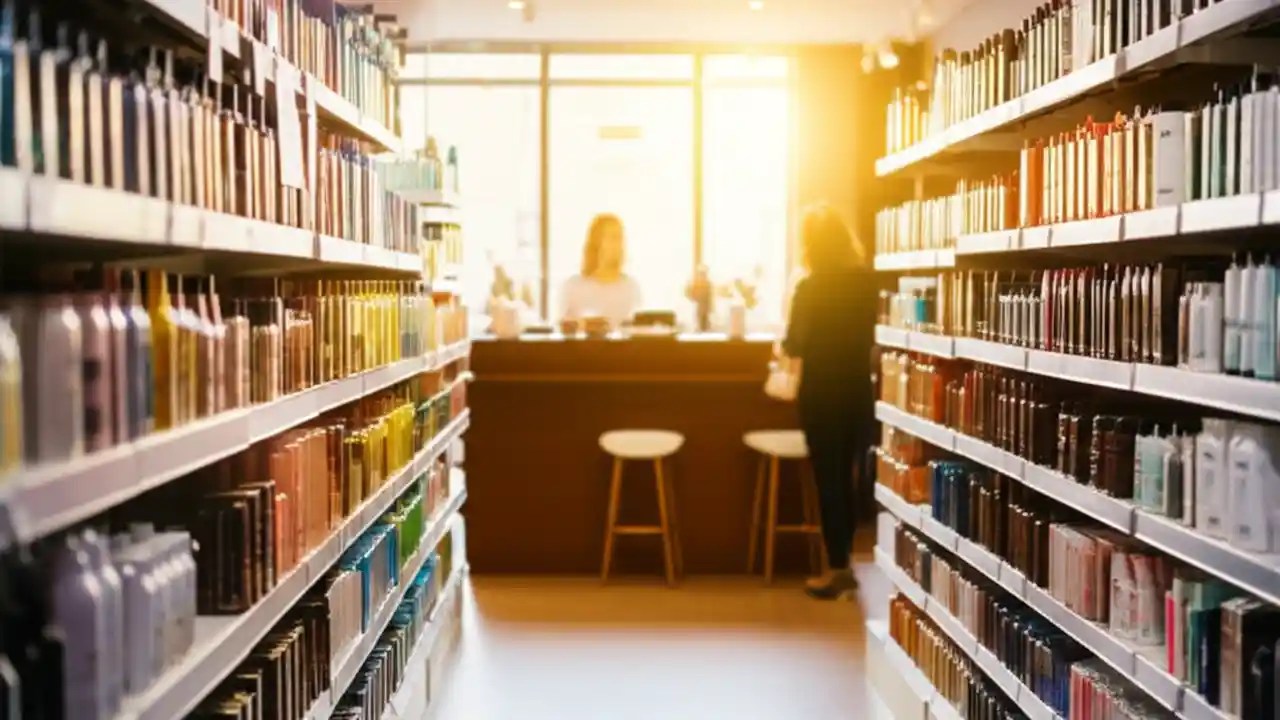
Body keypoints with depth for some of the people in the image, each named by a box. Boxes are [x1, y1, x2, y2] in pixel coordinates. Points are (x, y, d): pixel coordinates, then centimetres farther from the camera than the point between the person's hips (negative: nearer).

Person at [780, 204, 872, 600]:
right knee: (844, 475, 14)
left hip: (821, 390, -5)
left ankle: (837, 569, 7)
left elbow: (794, 345, -8)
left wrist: (790, 346, 13)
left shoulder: (810, 287, -14)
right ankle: (844, 563, 21)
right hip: (854, 386, 5)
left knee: (827, 478, 2)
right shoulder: (863, 282, 1)